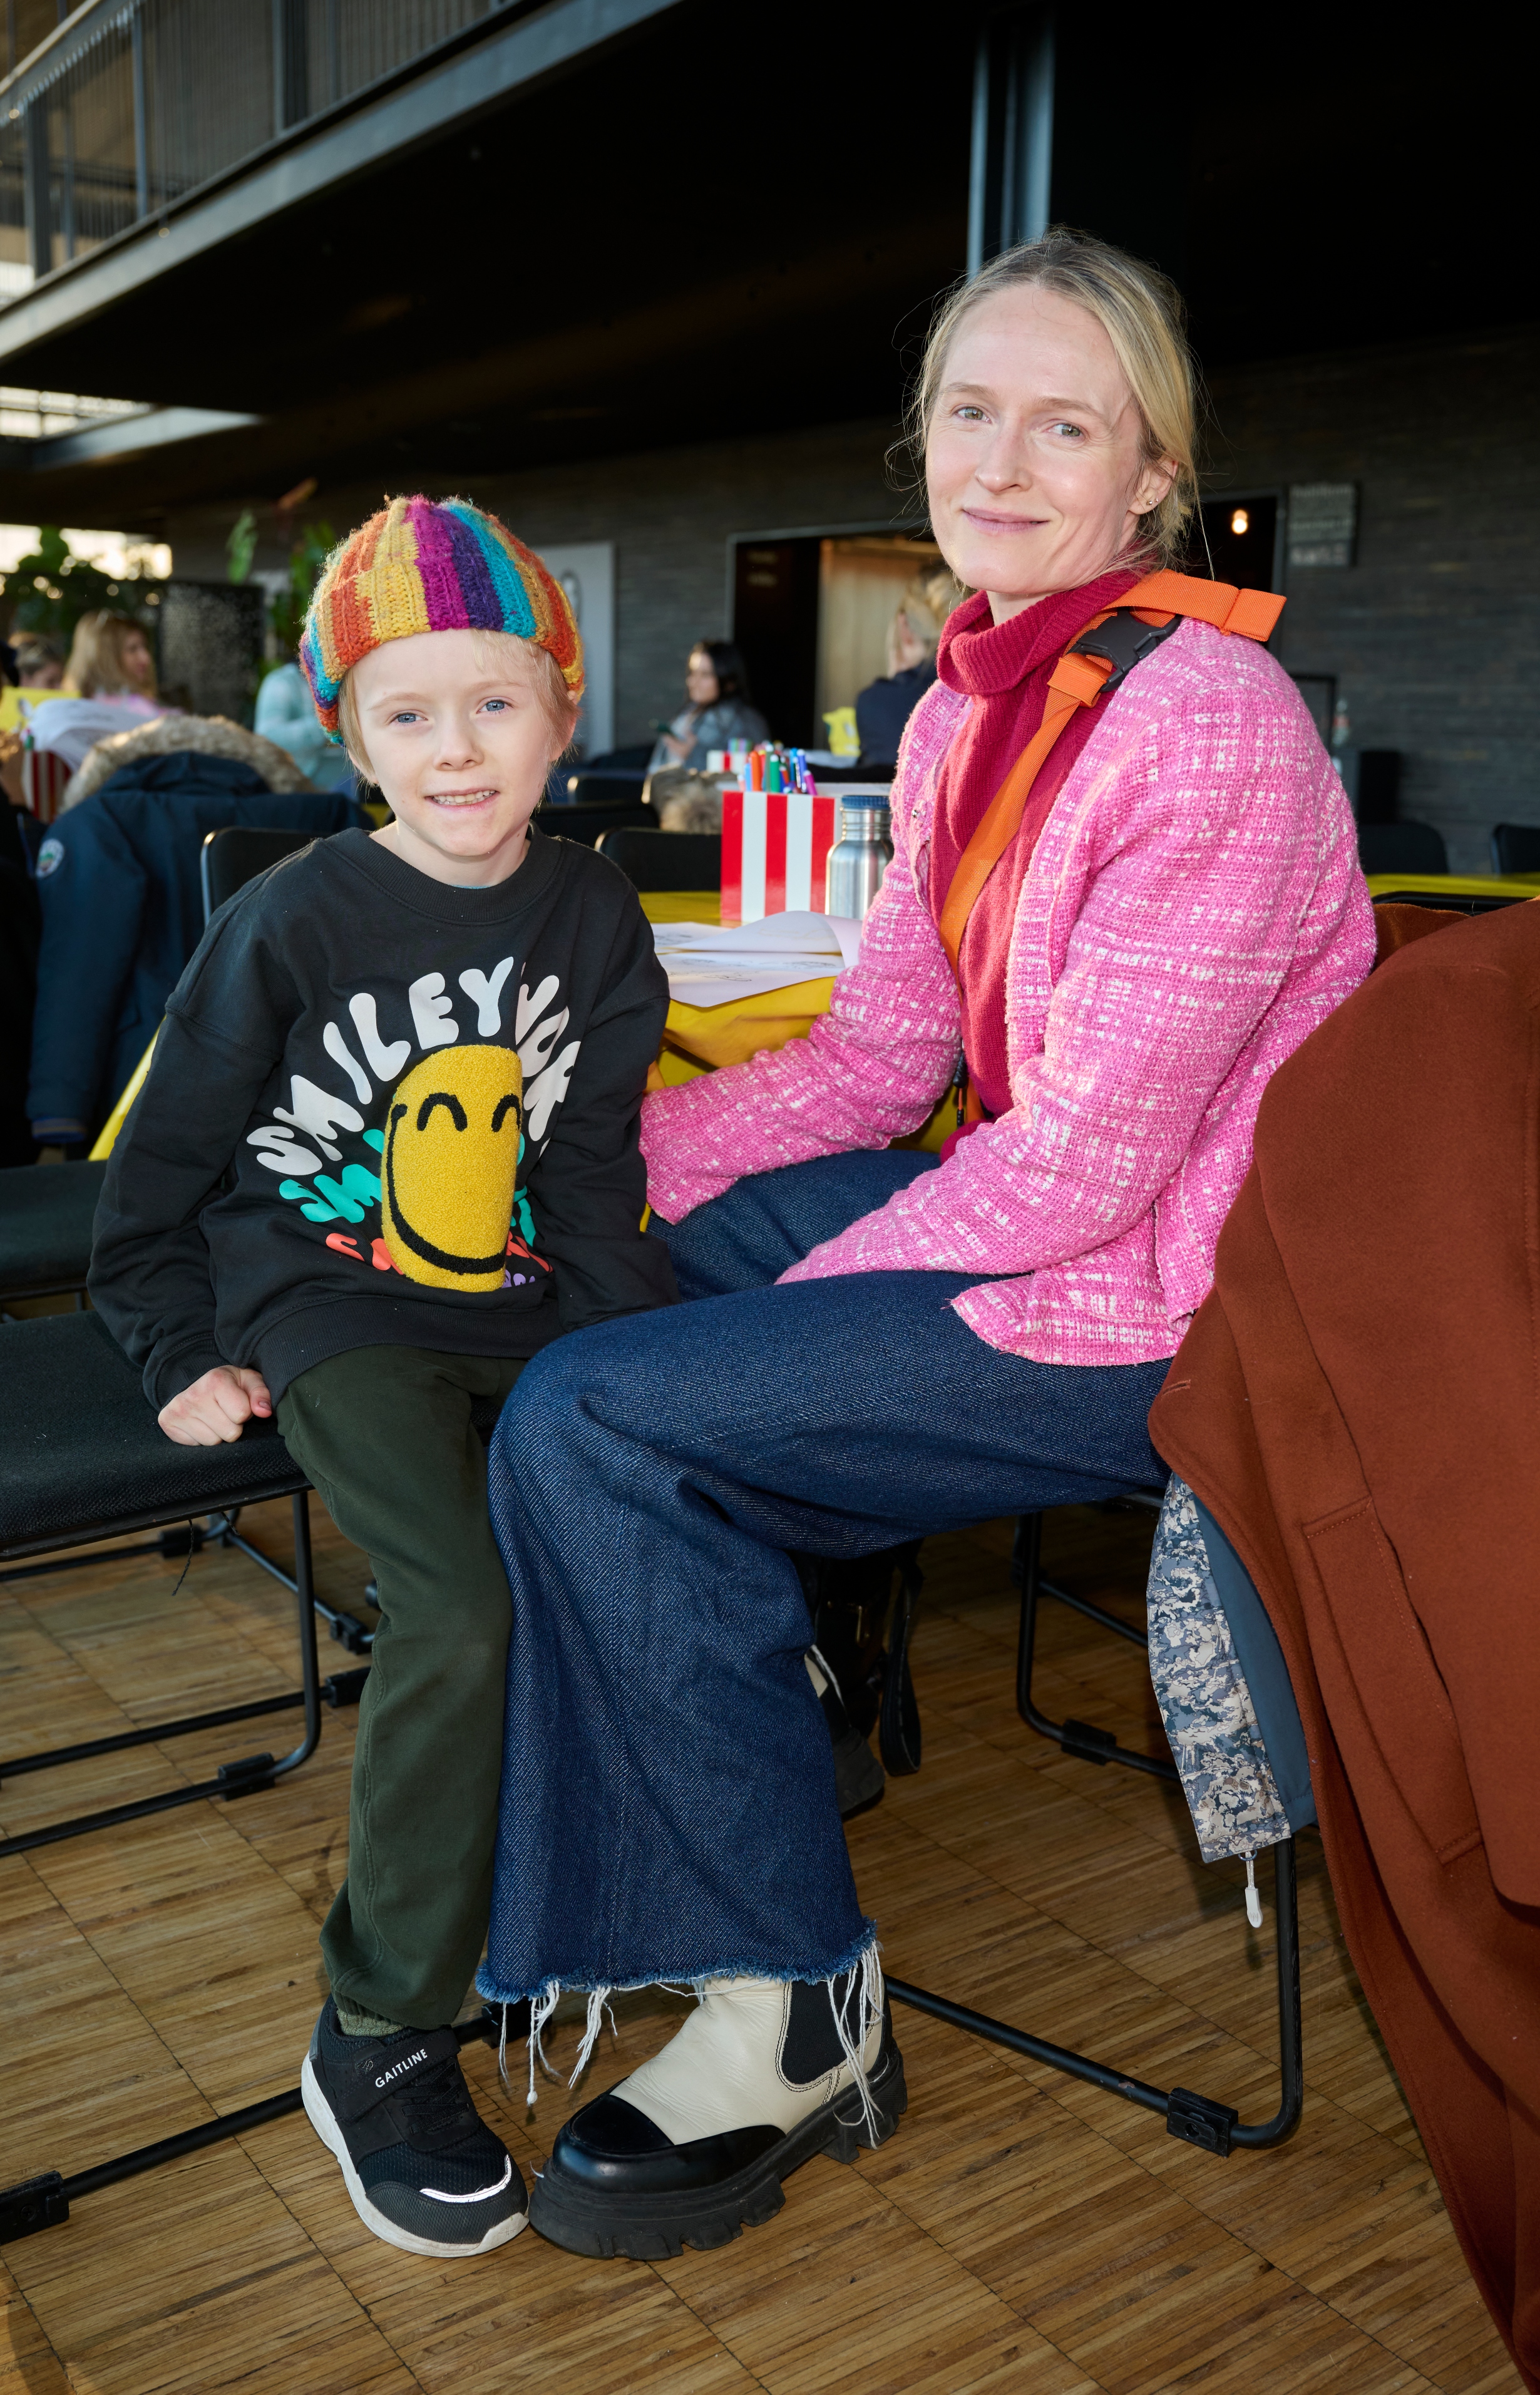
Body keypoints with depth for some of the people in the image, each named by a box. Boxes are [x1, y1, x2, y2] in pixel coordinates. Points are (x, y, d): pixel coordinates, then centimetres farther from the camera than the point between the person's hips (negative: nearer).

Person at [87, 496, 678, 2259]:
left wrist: (646, 1336, -5)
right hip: (330, 1311, -4)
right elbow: (164, 1154, 2)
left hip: (516, 1307, 5)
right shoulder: (291, 923, -6)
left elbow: (592, 1168, 6)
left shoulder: (592, 918, 5)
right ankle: (377, 2043, -7)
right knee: (465, 1613, -25)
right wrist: (183, 1357, 0)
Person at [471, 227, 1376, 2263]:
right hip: (1040, 1216, 9)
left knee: (590, 1420, -17)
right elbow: (880, 1056, 8)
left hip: (1176, 1316, -9)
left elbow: (1081, 1160, -23)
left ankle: (796, 2016, -3)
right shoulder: (962, 714, 8)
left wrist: (799, 1302, -14)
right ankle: (746, 1660, 30)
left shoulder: (1206, 722, -20)